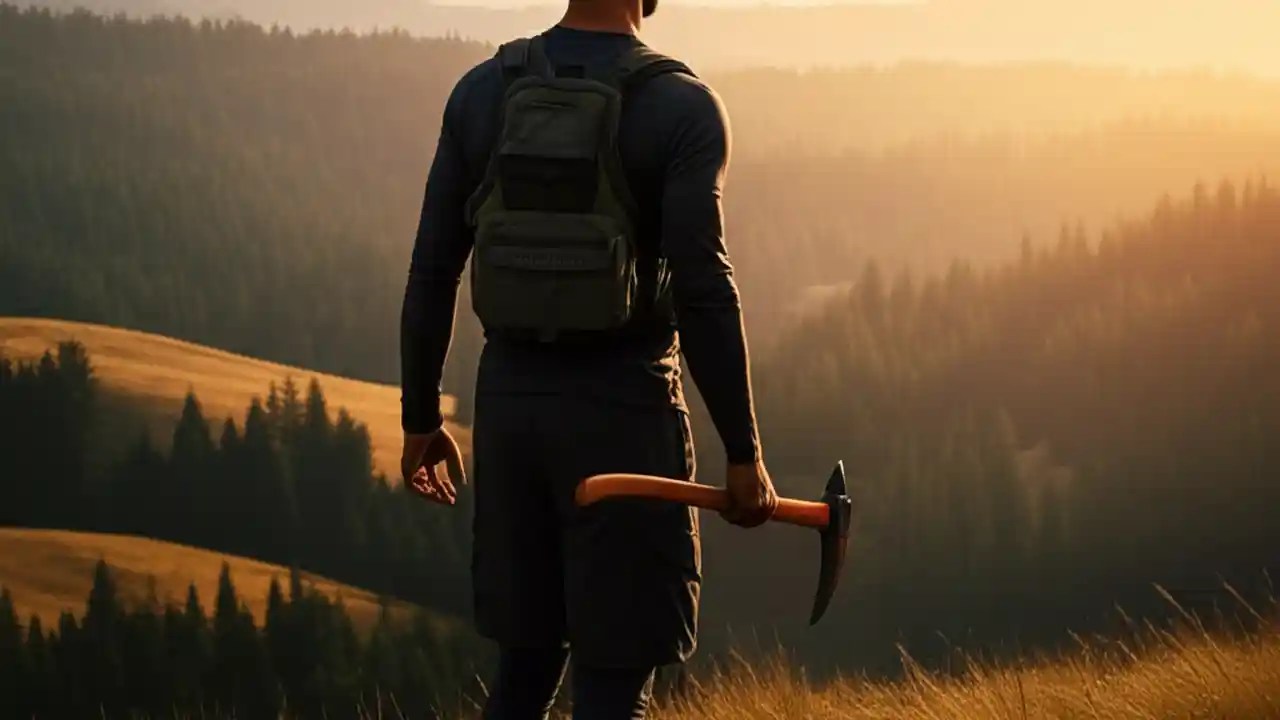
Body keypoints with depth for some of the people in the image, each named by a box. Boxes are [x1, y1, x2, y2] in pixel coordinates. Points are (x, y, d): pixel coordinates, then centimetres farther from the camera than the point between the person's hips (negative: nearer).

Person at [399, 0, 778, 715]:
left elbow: (433, 273, 5)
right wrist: (744, 453, -12)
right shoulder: (682, 107, -10)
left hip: (510, 396, 5)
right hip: (623, 410, -5)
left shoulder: (483, 92, 4)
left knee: (526, 661, 15)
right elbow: (702, 287, -17)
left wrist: (421, 417, 14)